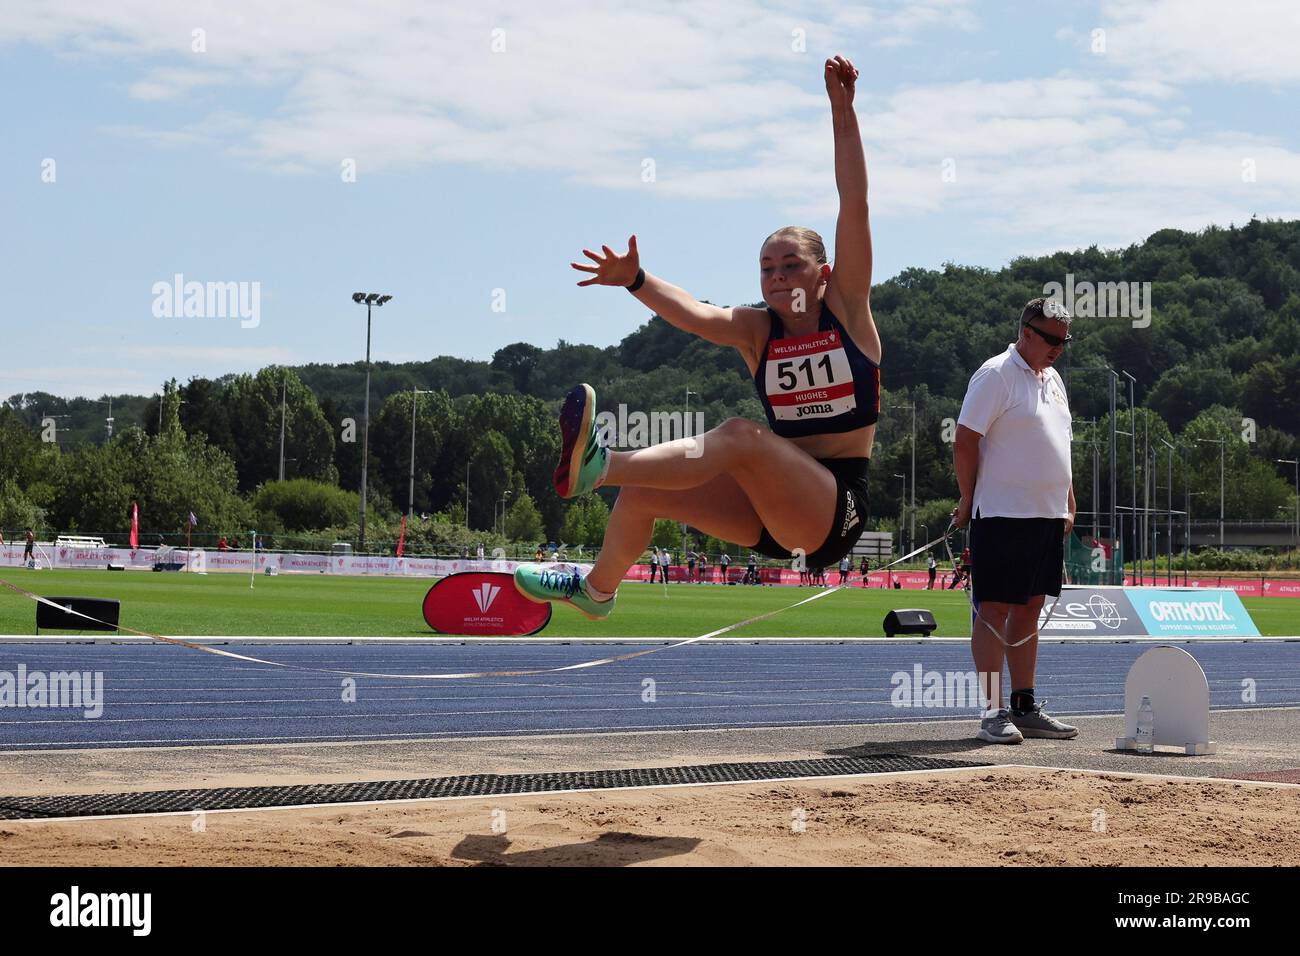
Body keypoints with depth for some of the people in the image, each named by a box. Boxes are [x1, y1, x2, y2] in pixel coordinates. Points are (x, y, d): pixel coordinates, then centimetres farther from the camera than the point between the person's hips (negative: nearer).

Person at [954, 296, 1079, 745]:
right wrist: (968, 499, -8)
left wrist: (1069, 504, 20)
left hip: (1048, 515, 8)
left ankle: (1025, 707, 16)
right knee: (994, 608, -5)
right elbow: (965, 442, -12)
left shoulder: (1052, 379, 17)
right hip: (1002, 516, -8)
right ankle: (993, 712, -4)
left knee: (1028, 609, 11)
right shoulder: (996, 375, -9)